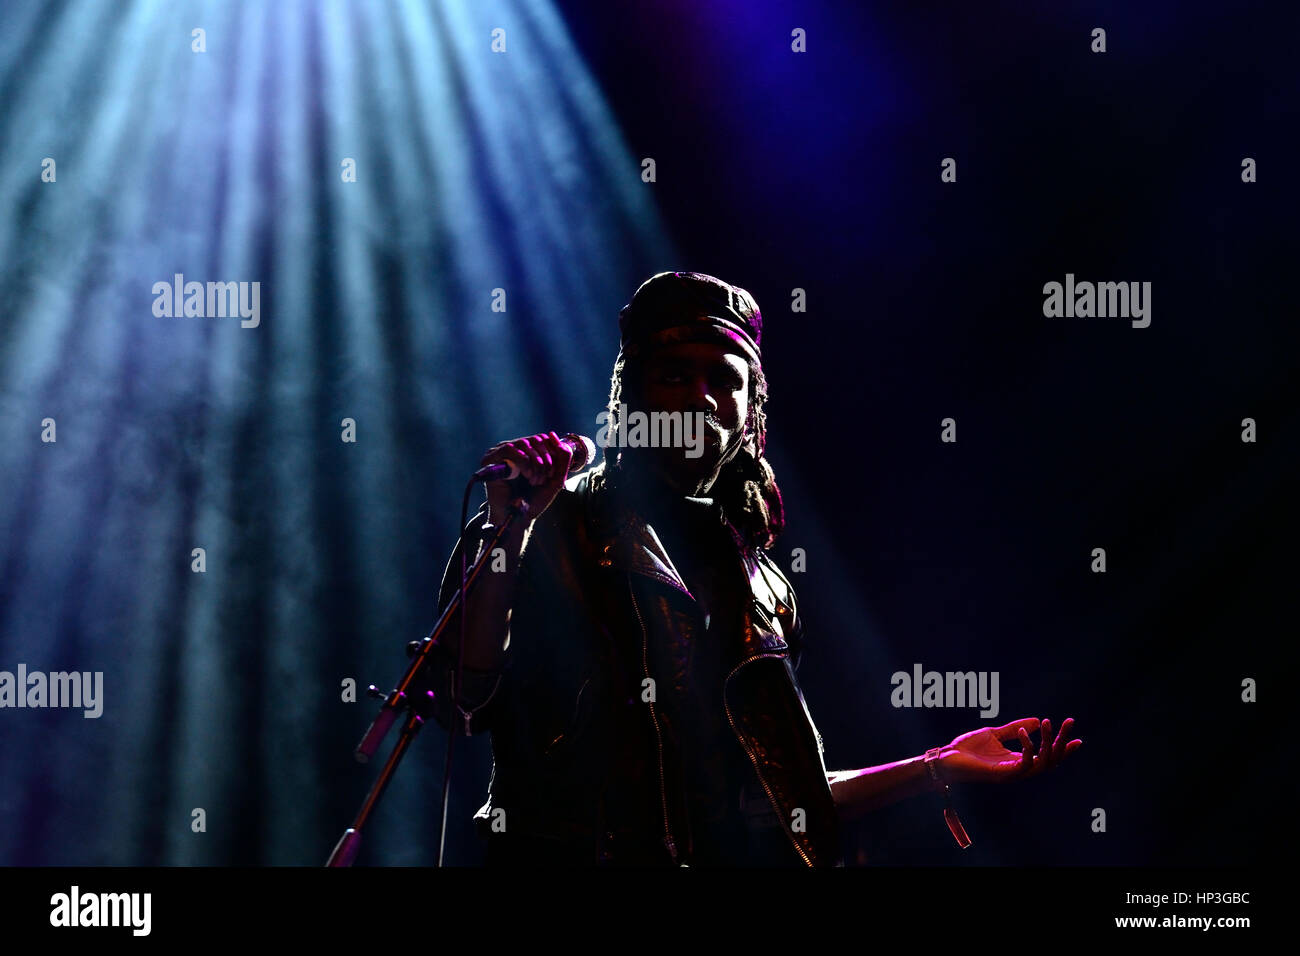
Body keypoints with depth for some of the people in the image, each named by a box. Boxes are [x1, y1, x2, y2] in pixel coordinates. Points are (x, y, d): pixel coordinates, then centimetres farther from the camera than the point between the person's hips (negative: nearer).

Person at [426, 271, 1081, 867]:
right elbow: (464, 702, -9)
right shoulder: (553, 530, 4)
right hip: (572, 853, -4)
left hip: (729, 856, 4)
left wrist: (938, 767, 18)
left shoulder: (765, 592, 18)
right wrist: (506, 531, -16)